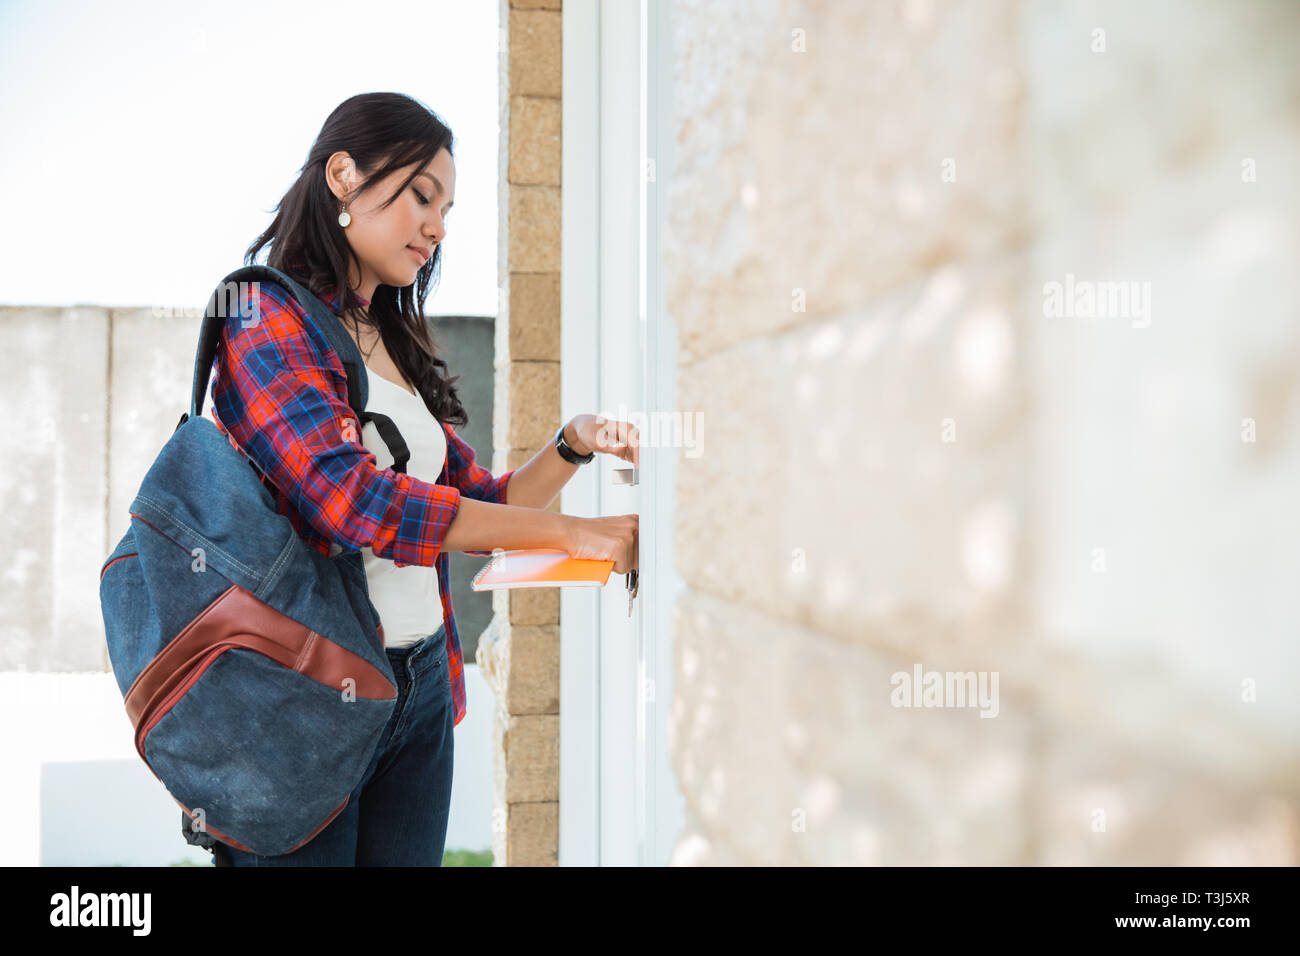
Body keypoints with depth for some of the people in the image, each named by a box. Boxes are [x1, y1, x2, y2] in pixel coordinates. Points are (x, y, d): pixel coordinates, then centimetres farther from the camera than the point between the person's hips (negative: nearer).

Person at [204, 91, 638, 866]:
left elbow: (482, 505, 18)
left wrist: (571, 447, -2)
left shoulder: (399, 346, 14)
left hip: (422, 687, 7)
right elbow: (353, 499, -23)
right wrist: (574, 533, -22)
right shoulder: (267, 321, -9)